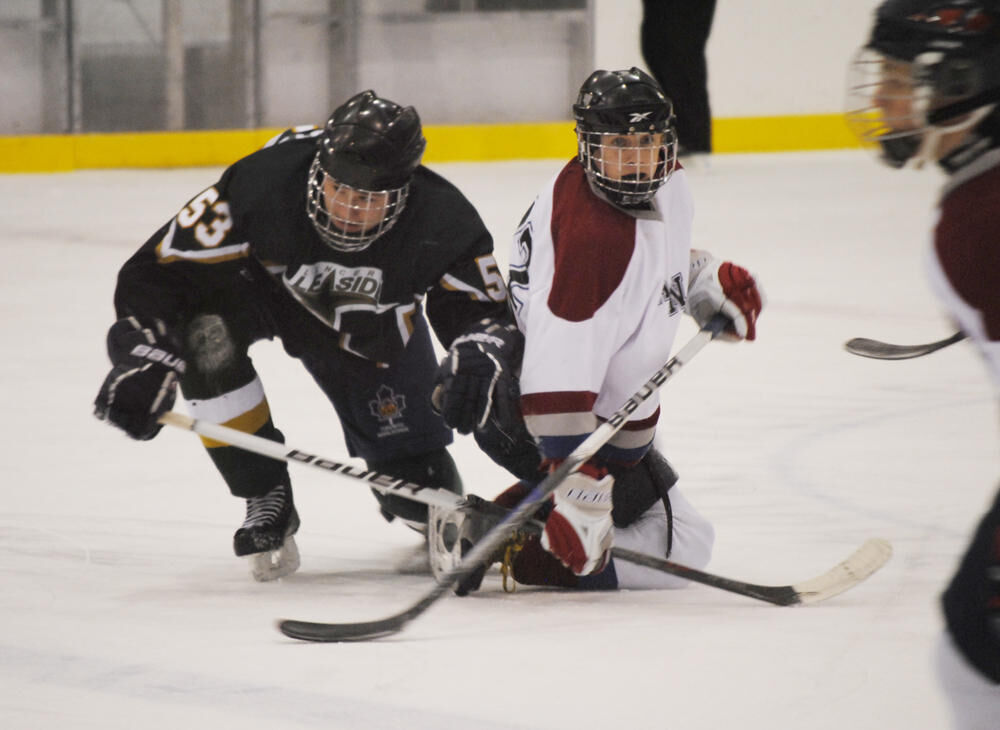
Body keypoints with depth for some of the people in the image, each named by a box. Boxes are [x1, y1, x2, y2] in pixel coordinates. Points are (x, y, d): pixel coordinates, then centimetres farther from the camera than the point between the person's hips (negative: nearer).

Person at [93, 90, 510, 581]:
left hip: (370, 329, 1)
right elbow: (161, 269, -33)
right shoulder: (263, 184, -39)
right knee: (206, 334, -36)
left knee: (419, 485, -4)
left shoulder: (440, 223, -33)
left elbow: (485, 311, -20)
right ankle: (266, 502, -16)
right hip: (264, 282, -1)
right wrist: (146, 357, -45)